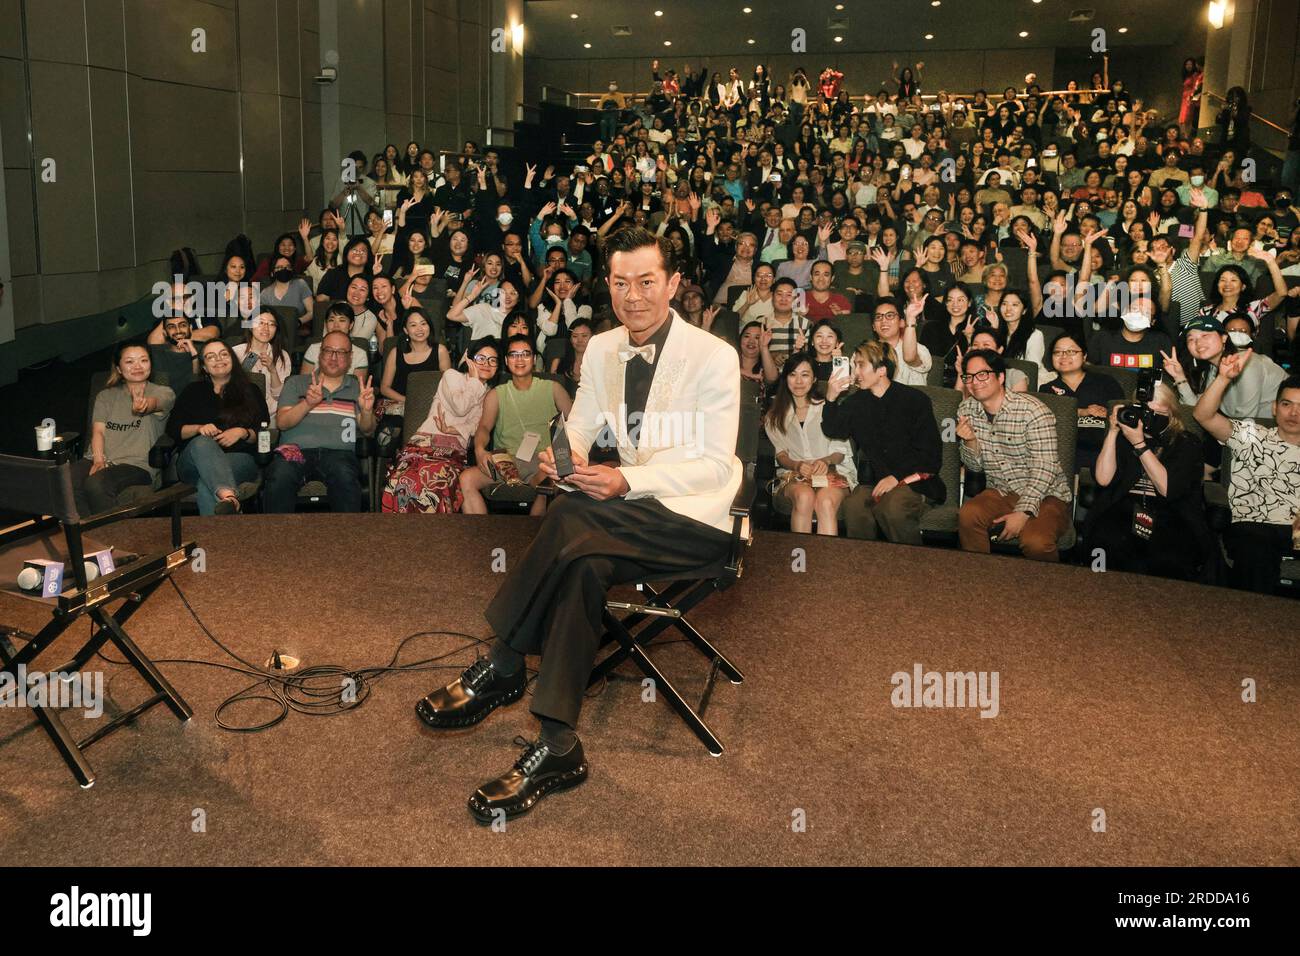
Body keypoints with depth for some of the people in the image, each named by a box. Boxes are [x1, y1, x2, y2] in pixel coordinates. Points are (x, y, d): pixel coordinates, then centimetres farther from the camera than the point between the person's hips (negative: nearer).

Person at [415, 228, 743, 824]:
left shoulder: (714, 357, -12)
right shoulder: (602, 350, 8)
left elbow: (717, 465, -15)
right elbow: (580, 427, 14)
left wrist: (627, 481, -26)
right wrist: (561, 454, -12)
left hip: (697, 517, -5)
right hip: (632, 506, 5)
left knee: (573, 517, -30)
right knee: (584, 567, -30)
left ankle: (501, 669, -20)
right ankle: (557, 746, -28)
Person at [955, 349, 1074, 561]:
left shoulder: (1033, 411, -16)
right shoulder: (966, 410, 3)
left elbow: (1044, 469, -20)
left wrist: (1022, 512, -27)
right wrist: (969, 442, -13)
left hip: (1045, 495, -4)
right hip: (1001, 492, 5)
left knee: (1035, 541, -32)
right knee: (968, 515, -26)